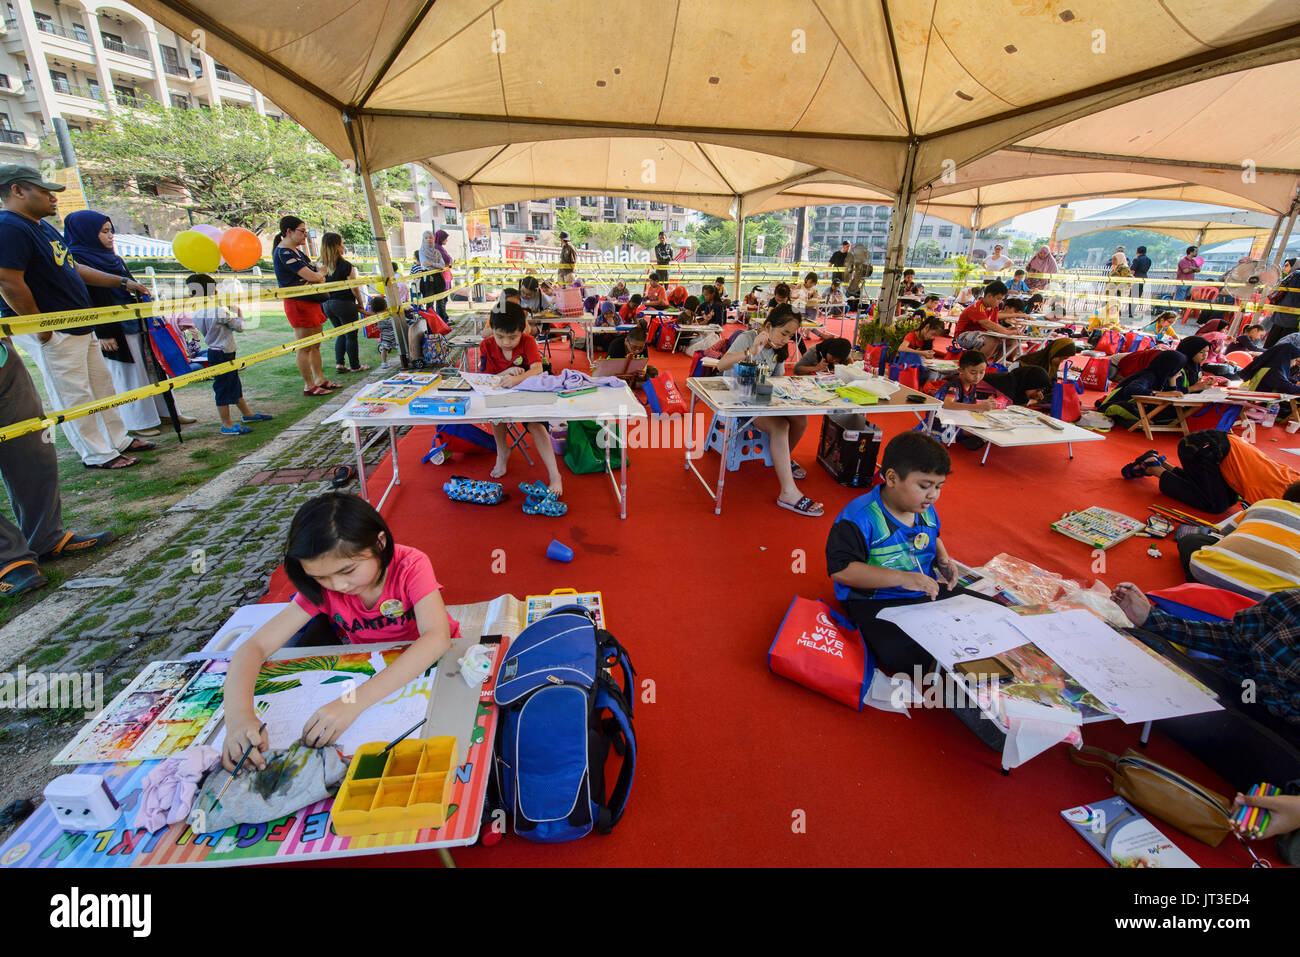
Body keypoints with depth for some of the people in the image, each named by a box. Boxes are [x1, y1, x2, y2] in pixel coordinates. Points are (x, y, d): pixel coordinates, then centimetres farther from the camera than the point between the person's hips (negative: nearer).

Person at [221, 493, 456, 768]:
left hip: (425, 660, -6)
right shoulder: (319, 586, -16)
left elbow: (437, 637, -42)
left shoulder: (411, 565, -29)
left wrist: (355, 702, -50)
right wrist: (238, 715, -39)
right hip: (369, 668, 6)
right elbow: (254, 646, -19)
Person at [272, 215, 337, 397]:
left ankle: (319, 380, 22)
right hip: (298, 302, -10)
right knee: (304, 347, -4)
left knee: (315, 345, 14)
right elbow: (310, 276, -20)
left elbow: (319, 273, 14)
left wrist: (317, 276, -9)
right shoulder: (284, 252, -13)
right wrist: (318, 275, 3)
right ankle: (309, 386, 1)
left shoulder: (296, 251, 17)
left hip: (311, 302, 10)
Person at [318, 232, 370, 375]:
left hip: (328, 304, 6)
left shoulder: (322, 266, 2)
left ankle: (339, 363, 13)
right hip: (344, 304, -6)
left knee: (341, 334, 19)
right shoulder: (346, 265, -14)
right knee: (351, 335, 6)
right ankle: (355, 366, 13)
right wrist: (360, 303, 3)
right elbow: (354, 288, -10)